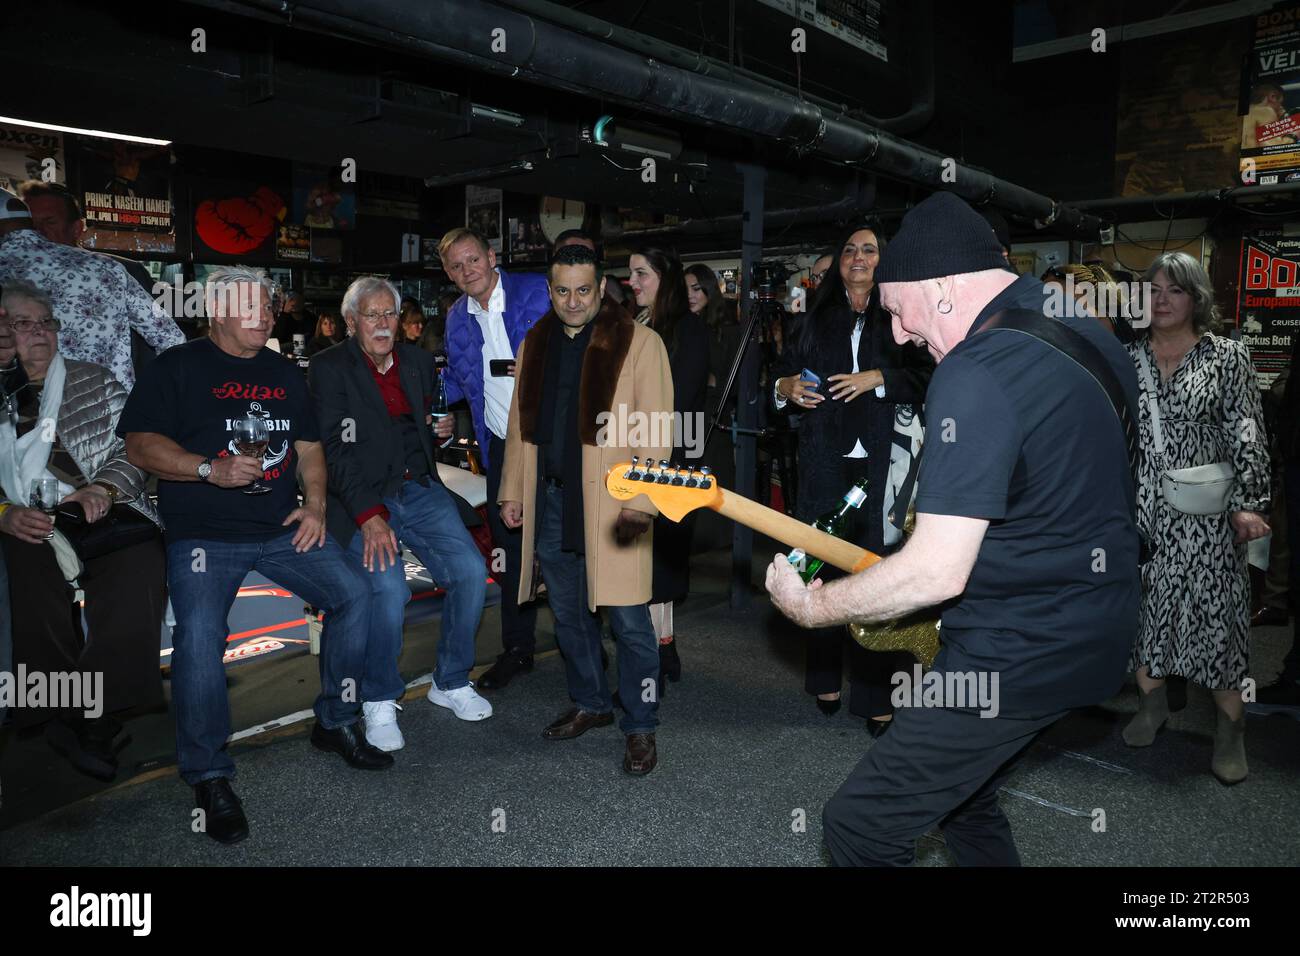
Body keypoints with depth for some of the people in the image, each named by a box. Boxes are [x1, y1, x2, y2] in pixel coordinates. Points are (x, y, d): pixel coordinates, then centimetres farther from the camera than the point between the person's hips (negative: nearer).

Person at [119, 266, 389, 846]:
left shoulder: (285, 375, 17)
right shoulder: (177, 367, 1)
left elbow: (309, 446, 18)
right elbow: (140, 445, -6)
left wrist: (315, 506, 2)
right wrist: (211, 470, -19)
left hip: (282, 529, 5)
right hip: (204, 534, -5)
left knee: (353, 593, -8)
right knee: (200, 632, -26)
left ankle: (337, 723, 11)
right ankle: (209, 777, -8)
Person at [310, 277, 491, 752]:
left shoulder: (418, 360, 11)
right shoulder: (329, 369, -3)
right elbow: (335, 451, -13)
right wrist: (369, 516, -21)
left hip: (418, 489, 5)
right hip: (361, 498, -5)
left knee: (471, 570, -12)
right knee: (389, 588, -25)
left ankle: (451, 682, 10)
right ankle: (379, 702, -1)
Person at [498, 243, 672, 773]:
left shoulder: (638, 342, -6)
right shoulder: (535, 344, 12)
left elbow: (655, 429, -11)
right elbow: (520, 423, 17)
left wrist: (642, 501, -19)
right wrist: (512, 492, 13)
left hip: (611, 504, -5)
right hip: (549, 502, 6)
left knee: (628, 621, -2)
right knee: (567, 614, 17)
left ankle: (641, 727, 15)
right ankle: (590, 704, 36)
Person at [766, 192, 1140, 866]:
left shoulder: (975, 375, -23)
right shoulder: (1088, 339, 7)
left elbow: (936, 573, -27)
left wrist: (812, 606, -14)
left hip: (1021, 653, -10)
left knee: (859, 825, -3)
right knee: (961, 789, 26)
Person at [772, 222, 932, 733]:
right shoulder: (816, 320, 17)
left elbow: (928, 376, -2)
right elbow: (785, 372, 19)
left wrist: (878, 378, -13)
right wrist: (786, 388, -2)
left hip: (884, 464, -2)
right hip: (826, 461, 3)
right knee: (824, 568, 4)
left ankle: (877, 694, 2)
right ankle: (826, 677, 17)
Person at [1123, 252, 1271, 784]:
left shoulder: (1226, 356, -1)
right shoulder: (1129, 359, 6)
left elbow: (1246, 435, -5)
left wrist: (1248, 502, -12)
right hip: (1142, 509, 3)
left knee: (1214, 610, 0)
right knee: (1144, 605, 9)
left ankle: (1230, 726, 13)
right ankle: (1151, 701, 25)